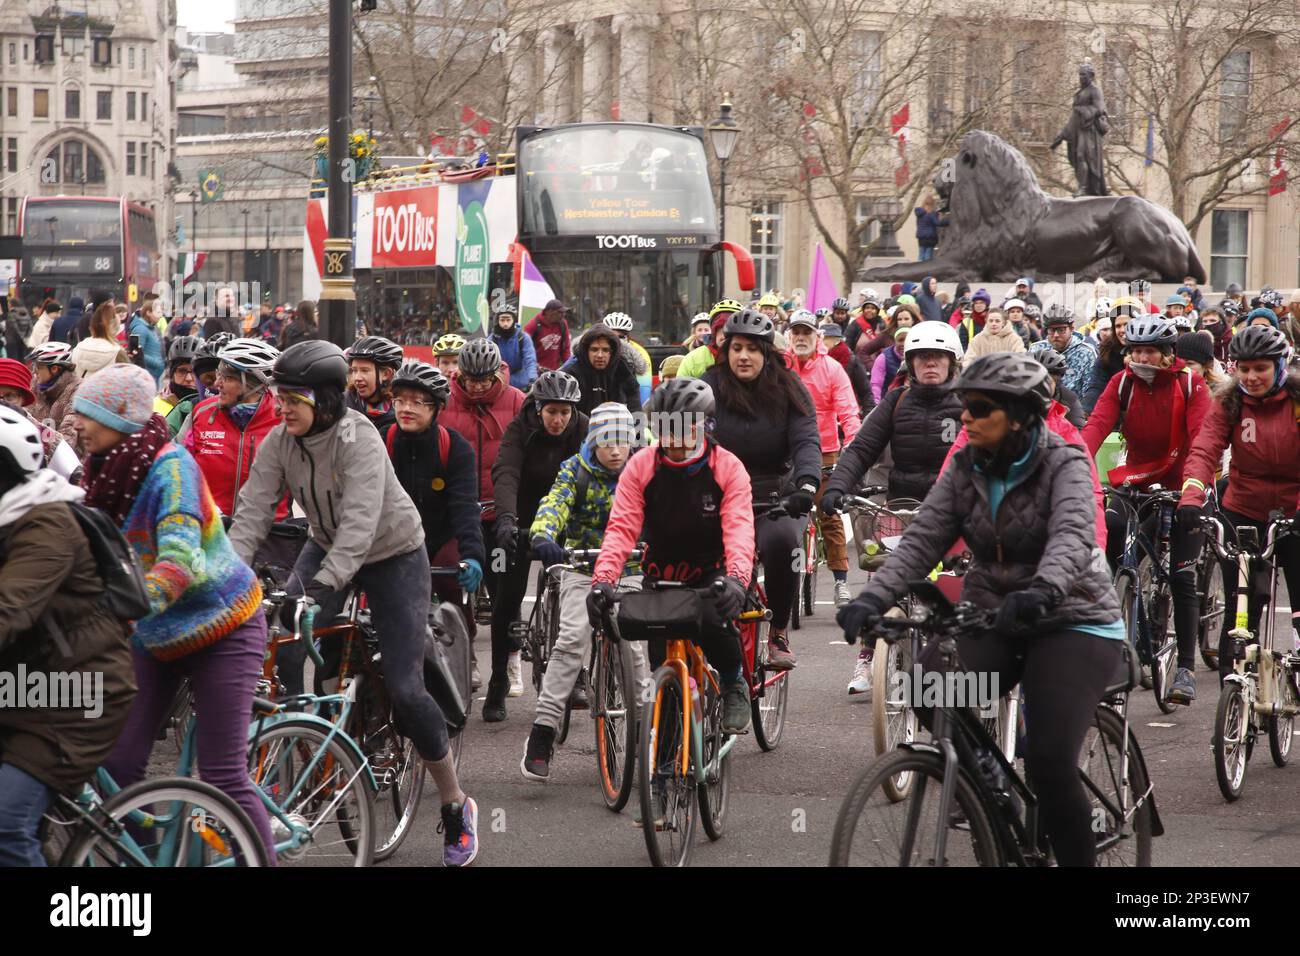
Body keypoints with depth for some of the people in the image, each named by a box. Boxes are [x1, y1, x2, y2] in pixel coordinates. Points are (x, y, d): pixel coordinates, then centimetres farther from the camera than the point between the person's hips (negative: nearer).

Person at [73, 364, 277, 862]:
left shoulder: (170, 466, -22)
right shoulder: (105, 470, 1)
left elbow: (180, 561, -33)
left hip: (221, 627, -7)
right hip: (155, 635, 7)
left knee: (224, 775, -9)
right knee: (117, 766, -5)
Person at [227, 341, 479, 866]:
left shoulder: (357, 439, -29)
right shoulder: (280, 442, -12)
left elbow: (360, 521, -40)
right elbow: (253, 509, -20)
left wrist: (324, 585, -52)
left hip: (392, 554, -6)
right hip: (327, 547, 6)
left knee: (404, 689, -10)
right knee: (283, 650, -19)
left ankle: (456, 808, 8)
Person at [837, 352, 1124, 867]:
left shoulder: (1062, 464, -11)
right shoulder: (965, 469, 4)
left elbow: (1073, 537, -29)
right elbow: (921, 540, -5)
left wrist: (1041, 591, -51)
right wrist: (874, 597, -23)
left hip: (1070, 621, -5)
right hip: (992, 619, 5)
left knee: (1049, 758, -22)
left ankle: (1078, 857, 1)